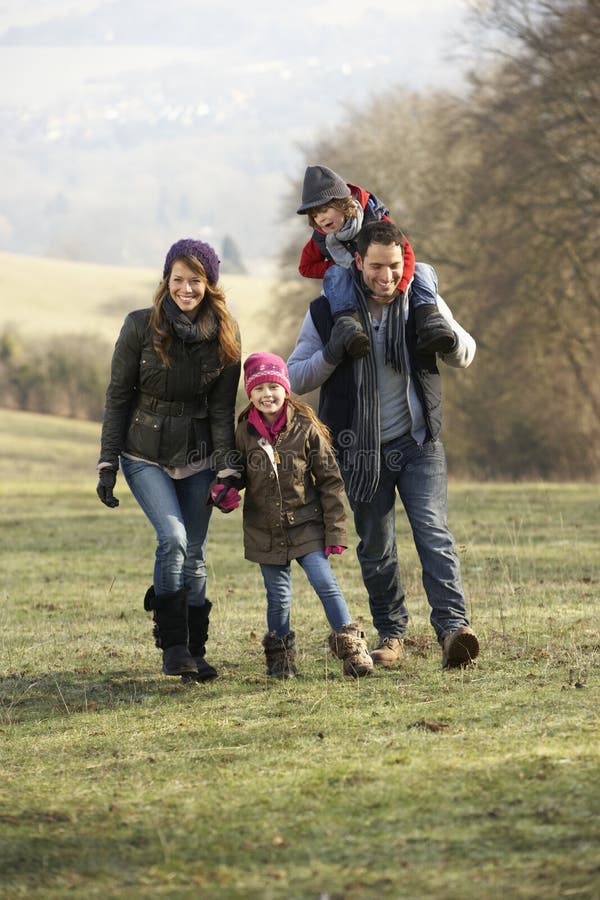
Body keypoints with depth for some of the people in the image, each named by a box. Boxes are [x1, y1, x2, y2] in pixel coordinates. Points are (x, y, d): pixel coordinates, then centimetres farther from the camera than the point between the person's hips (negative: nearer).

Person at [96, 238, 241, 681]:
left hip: (197, 457, 3)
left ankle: (195, 652, 13)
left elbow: (223, 408, -1)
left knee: (195, 553, 3)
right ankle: (173, 647, -13)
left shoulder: (225, 334, -3)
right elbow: (117, 397, -5)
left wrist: (226, 470, -9)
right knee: (173, 537, -20)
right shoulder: (141, 326, -11)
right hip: (145, 456, -3)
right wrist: (107, 465, -7)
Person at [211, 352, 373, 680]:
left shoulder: (305, 428, -8)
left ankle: (351, 648, -3)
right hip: (265, 529, 2)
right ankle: (279, 657, 23)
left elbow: (330, 480, -4)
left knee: (325, 582, -11)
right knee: (278, 595, 7)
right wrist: (224, 492, -12)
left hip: (306, 524, -2)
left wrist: (335, 531, -7)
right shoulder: (244, 432, -3)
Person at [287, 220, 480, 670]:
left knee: (433, 531, -16)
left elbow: (465, 357, 8)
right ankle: (391, 632, 23)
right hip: (362, 450, 1)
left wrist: (448, 337, -17)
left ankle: (453, 625, -26)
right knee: (375, 548, 8)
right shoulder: (328, 312, -4)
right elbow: (295, 379, -2)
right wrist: (331, 355, -22)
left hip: (419, 442, -1)